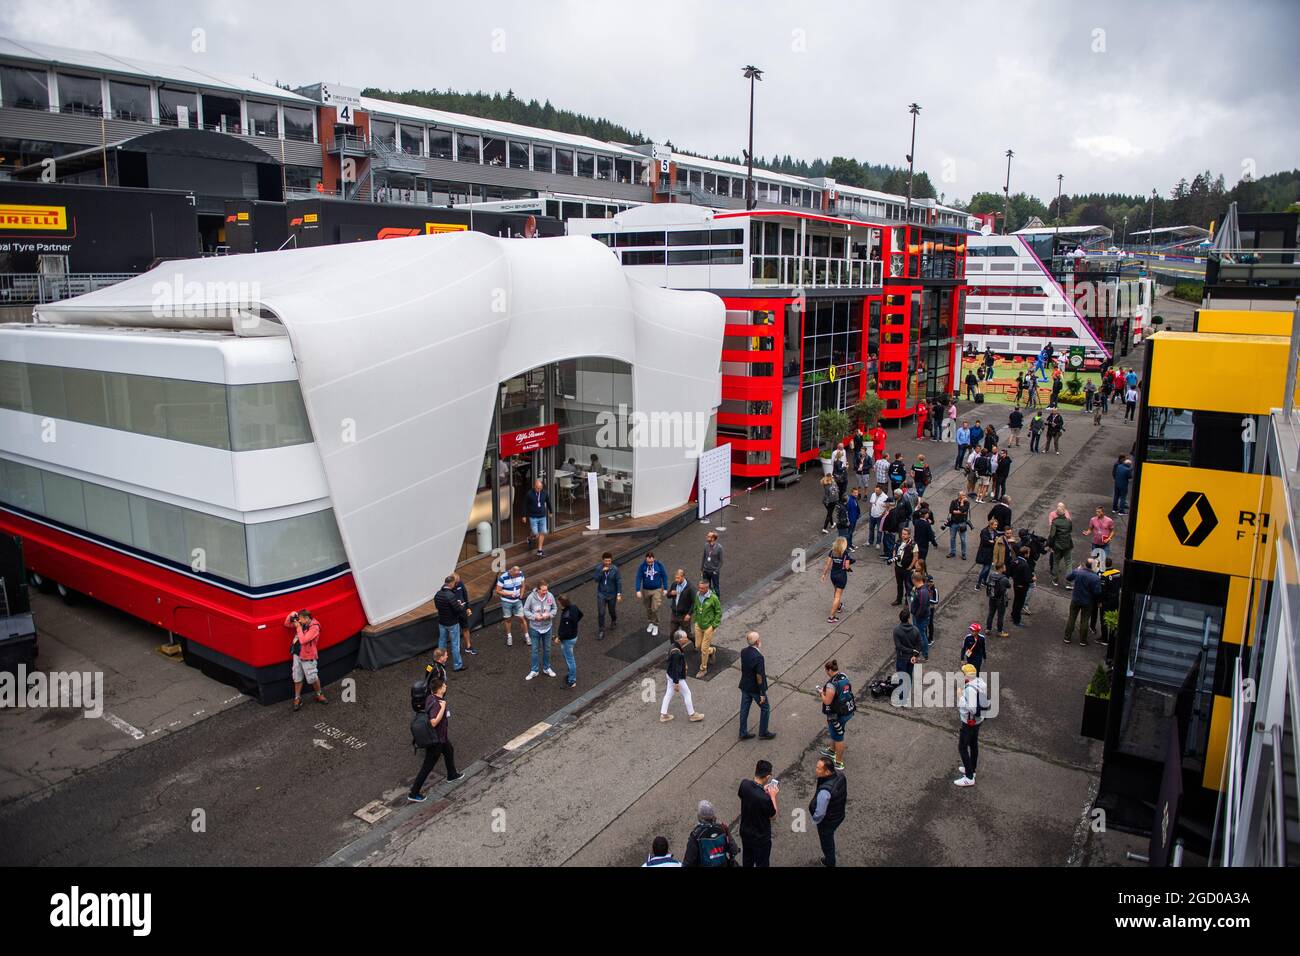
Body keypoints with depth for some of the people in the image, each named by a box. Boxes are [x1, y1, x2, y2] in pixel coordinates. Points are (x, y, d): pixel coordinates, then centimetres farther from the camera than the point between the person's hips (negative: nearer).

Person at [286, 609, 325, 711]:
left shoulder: (314, 628, -22)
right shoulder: (301, 624, 0)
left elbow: (303, 640, -28)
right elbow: (286, 624, 11)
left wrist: (299, 628, -21)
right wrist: (291, 616, -8)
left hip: (308, 657, -6)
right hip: (297, 655, 6)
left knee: (313, 678, 5)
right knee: (297, 678, 13)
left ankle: (319, 695, 26)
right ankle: (297, 698, 25)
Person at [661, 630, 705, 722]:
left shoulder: (672, 646, -3)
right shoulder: (676, 653, -33)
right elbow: (675, 669, -29)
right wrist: (676, 683, -23)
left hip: (670, 674, 9)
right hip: (677, 677, -9)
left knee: (669, 694, 18)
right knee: (687, 694, 9)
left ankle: (663, 715, 28)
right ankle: (692, 715, 25)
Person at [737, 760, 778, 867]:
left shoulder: (744, 784, -21)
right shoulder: (765, 798, -38)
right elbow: (773, 815, -18)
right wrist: (772, 795, -9)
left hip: (745, 832, 5)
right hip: (760, 838, -5)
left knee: (748, 860, 29)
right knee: (762, 863, 21)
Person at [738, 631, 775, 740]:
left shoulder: (743, 652, -7)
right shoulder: (758, 657, -29)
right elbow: (759, 677, -24)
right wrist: (762, 694, -16)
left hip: (744, 686, 7)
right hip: (755, 688, -7)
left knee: (744, 709, 17)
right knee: (765, 708, 15)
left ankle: (743, 733, 29)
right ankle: (763, 733, 26)